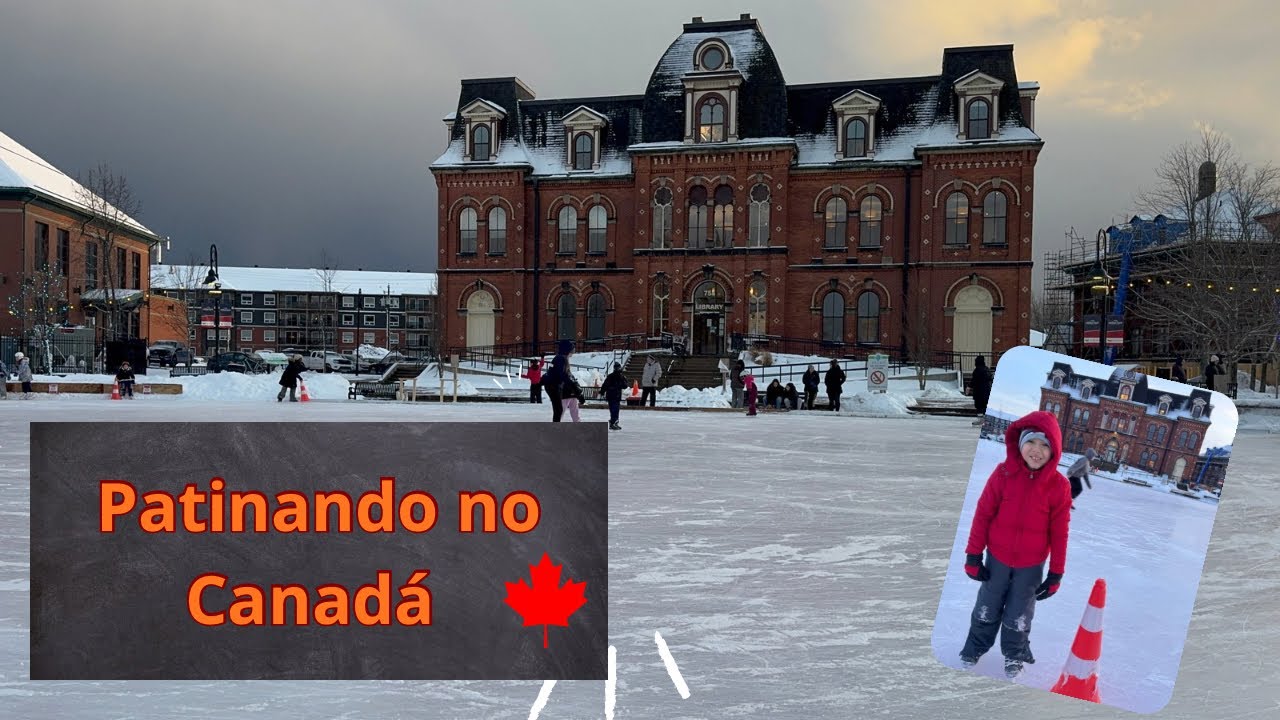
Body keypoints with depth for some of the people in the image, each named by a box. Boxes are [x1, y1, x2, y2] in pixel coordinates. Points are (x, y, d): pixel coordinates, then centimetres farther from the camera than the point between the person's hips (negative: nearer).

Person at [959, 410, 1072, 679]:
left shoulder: (1059, 485, -15)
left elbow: (1059, 532, -7)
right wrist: (973, 556, -6)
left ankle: (1014, 656, 40)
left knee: (1019, 616, 16)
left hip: (1032, 565, 0)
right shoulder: (1004, 473, -15)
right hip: (997, 557, 0)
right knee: (987, 608, 18)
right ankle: (974, 649, 39)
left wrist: (1056, 573, -2)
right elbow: (983, 514, -9)